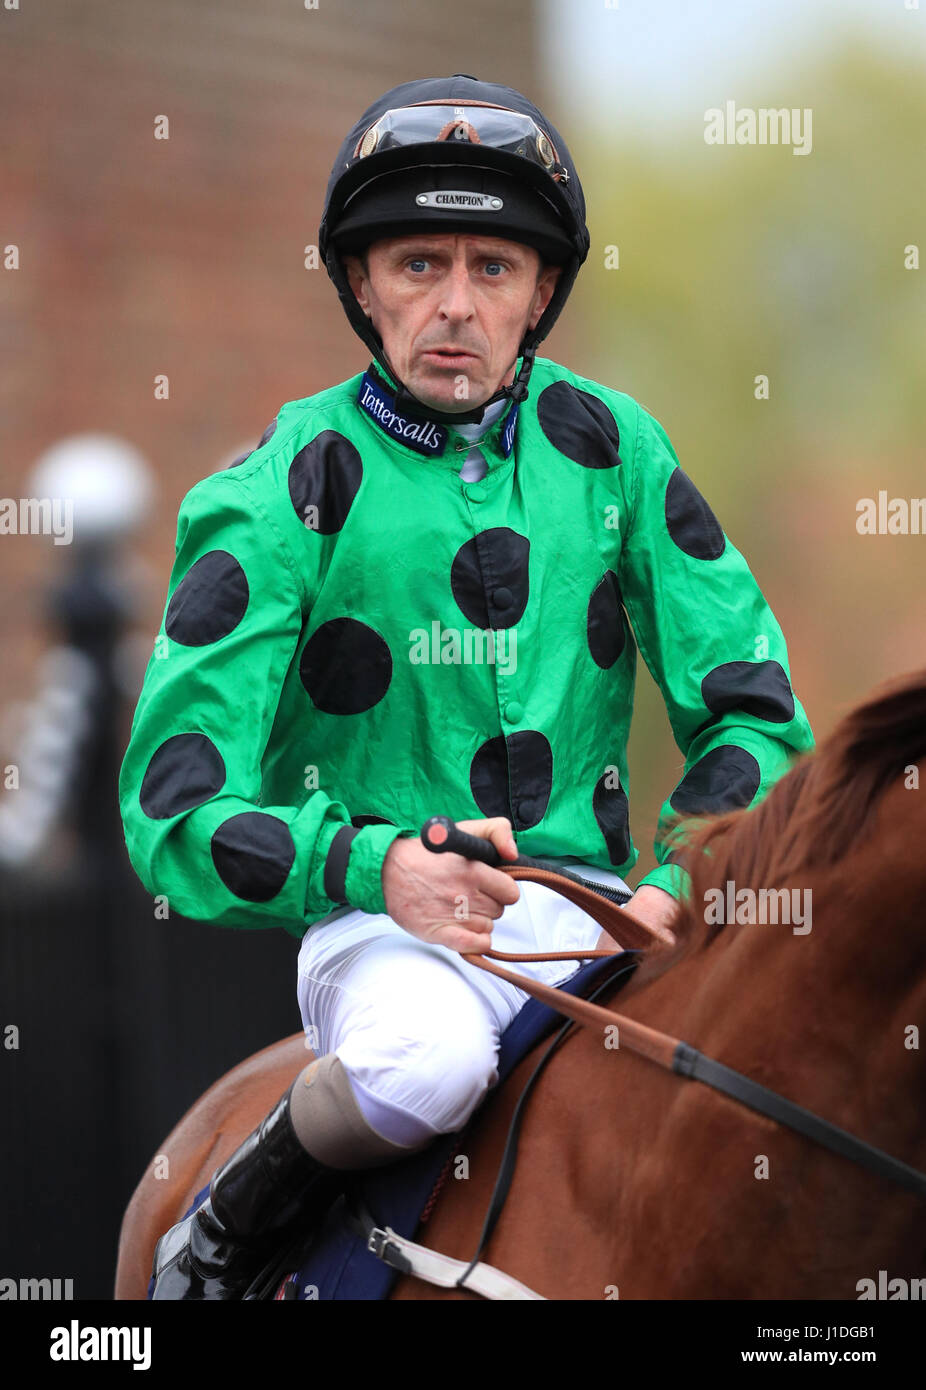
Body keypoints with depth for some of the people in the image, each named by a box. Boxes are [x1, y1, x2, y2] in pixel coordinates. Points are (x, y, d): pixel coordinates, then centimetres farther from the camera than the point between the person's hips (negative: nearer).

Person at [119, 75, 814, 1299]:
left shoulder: (610, 450, 7)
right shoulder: (290, 488, -4)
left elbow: (750, 704, 10)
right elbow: (179, 810, -8)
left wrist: (680, 885, -10)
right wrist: (375, 866, -26)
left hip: (594, 908, 4)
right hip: (383, 922, -3)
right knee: (421, 1060, -38)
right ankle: (228, 1231, -7)